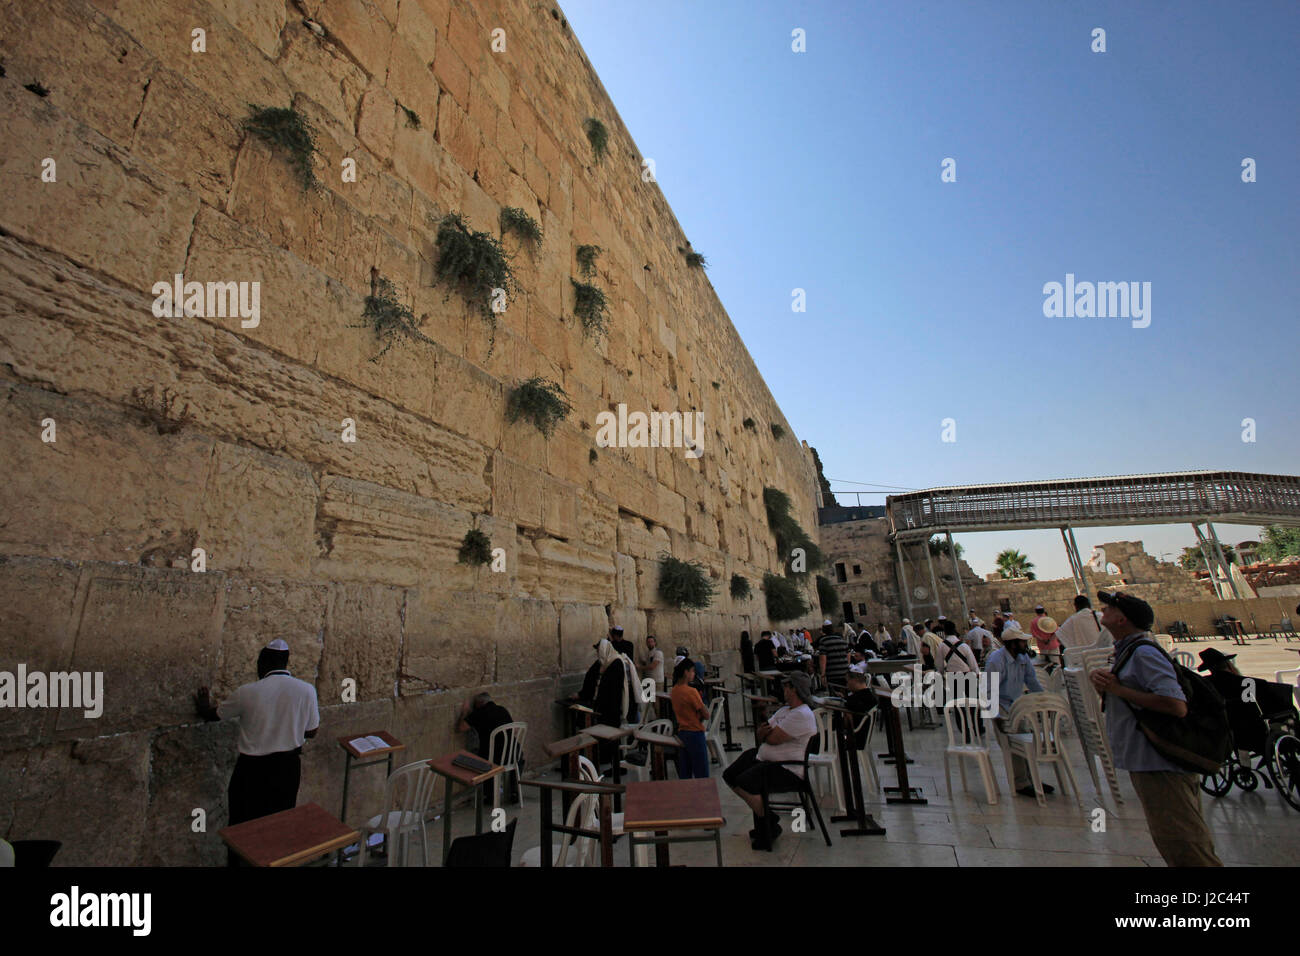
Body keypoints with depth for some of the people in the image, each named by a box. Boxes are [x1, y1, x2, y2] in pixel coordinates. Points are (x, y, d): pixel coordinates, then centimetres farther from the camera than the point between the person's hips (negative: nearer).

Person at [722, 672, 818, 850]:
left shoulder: (802, 715, -18)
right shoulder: (785, 710, 15)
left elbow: (774, 739, -24)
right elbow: (760, 735, 13)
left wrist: (764, 732, -1)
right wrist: (764, 731, -11)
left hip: (788, 770, -10)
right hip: (764, 758, 10)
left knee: (744, 783, -26)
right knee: (729, 776, 5)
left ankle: (770, 827, -3)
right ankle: (762, 810, 18)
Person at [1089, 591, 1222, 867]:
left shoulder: (1143, 653, -19)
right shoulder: (1127, 650, 12)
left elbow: (1176, 706, -30)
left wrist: (1120, 689, -23)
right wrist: (1100, 677, -2)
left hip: (1161, 767, -10)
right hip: (1146, 763, 10)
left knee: (1183, 846, -4)